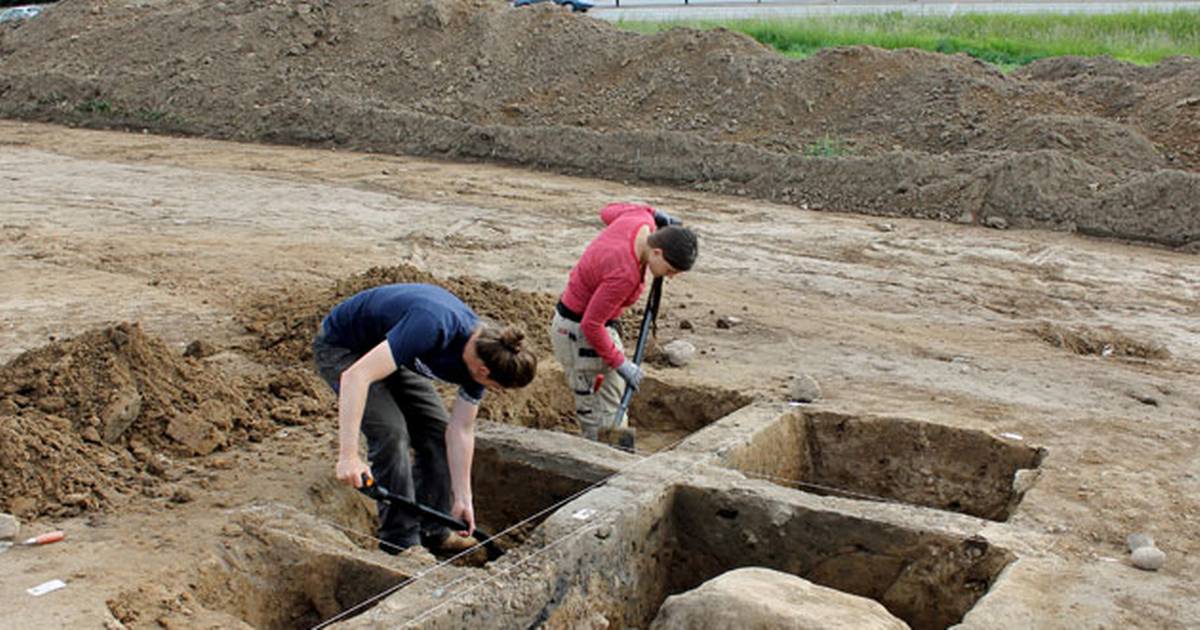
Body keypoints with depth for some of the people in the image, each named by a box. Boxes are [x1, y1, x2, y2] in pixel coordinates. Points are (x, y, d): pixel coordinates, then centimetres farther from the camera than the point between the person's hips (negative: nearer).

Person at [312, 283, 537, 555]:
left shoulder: (481, 350, -15)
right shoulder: (433, 327, -40)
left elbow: (460, 430, -5)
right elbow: (356, 375, -44)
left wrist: (462, 499, -4)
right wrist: (348, 455, -47)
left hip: (388, 350, 8)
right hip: (340, 348, -8)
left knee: (436, 430, 2)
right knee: (391, 431, -21)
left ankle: (433, 533, 15)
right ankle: (400, 544, -8)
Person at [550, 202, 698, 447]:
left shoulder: (642, 218, -13)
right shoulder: (624, 274, -35)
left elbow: (608, 211, 12)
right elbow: (591, 325, -27)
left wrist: (656, 215, 11)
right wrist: (619, 363, -18)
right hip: (578, 332, -10)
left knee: (615, 394, 17)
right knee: (594, 412, -2)